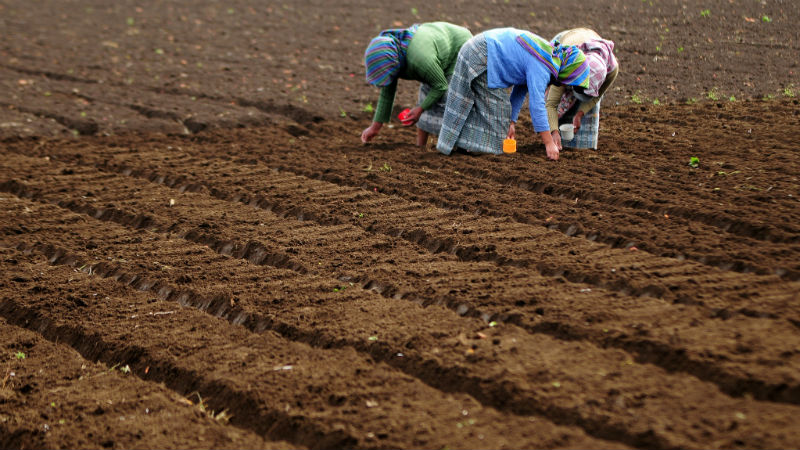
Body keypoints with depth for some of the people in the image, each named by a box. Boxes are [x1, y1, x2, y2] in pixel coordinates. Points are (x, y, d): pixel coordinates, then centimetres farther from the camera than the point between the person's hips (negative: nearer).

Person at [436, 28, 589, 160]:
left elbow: (520, 90, 13)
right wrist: (549, 143, -26)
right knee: (496, 104, -6)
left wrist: (511, 122, 11)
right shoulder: (541, 68, -22)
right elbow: (536, 104, -28)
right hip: (480, 58, -10)